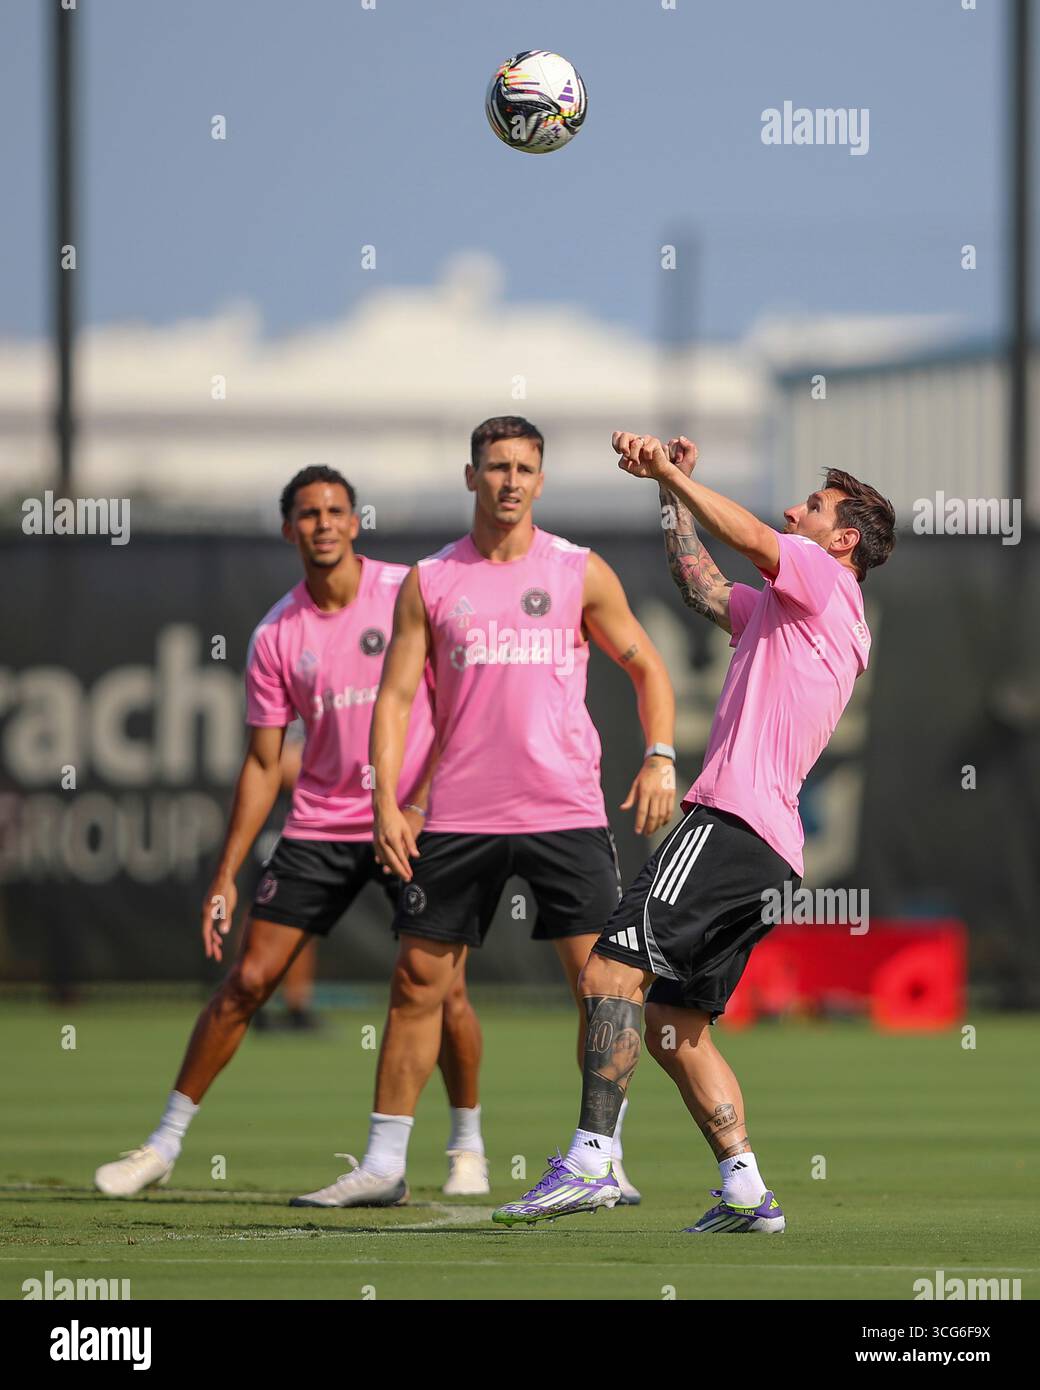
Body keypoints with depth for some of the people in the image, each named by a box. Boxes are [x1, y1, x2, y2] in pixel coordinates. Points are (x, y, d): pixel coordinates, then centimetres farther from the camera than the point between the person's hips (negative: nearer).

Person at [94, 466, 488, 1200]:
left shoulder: (410, 595, -6)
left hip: (418, 818, -2)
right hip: (320, 828, 2)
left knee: (443, 985, -9)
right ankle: (166, 1141, 8)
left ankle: (468, 1146, 12)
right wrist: (226, 876, 2)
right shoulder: (276, 637, 1)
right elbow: (263, 765, 6)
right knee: (247, 980, -1)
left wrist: (421, 805, -16)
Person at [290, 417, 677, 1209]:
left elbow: (647, 668, 11)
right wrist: (386, 802, -7)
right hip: (459, 816, 1)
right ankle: (384, 1164, 8)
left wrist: (660, 758, -4)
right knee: (418, 983, 2)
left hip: (567, 811, -1)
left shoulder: (580, 573, 6)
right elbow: (397, 695, 5)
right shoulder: (429, 583, 6)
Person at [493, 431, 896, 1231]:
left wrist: (669, 469, -4)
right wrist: (673, 490, 30)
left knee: (614, 967, -21)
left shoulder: (826, 583, 1)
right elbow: (703, 586, 36)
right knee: (672, 1026, 10)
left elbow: (746, 534, -13)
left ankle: (592, 1160, -30)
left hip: (733, 824, -10)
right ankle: (745, 1191, 5)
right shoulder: (782, 607, 27)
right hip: (770, 847, 10)